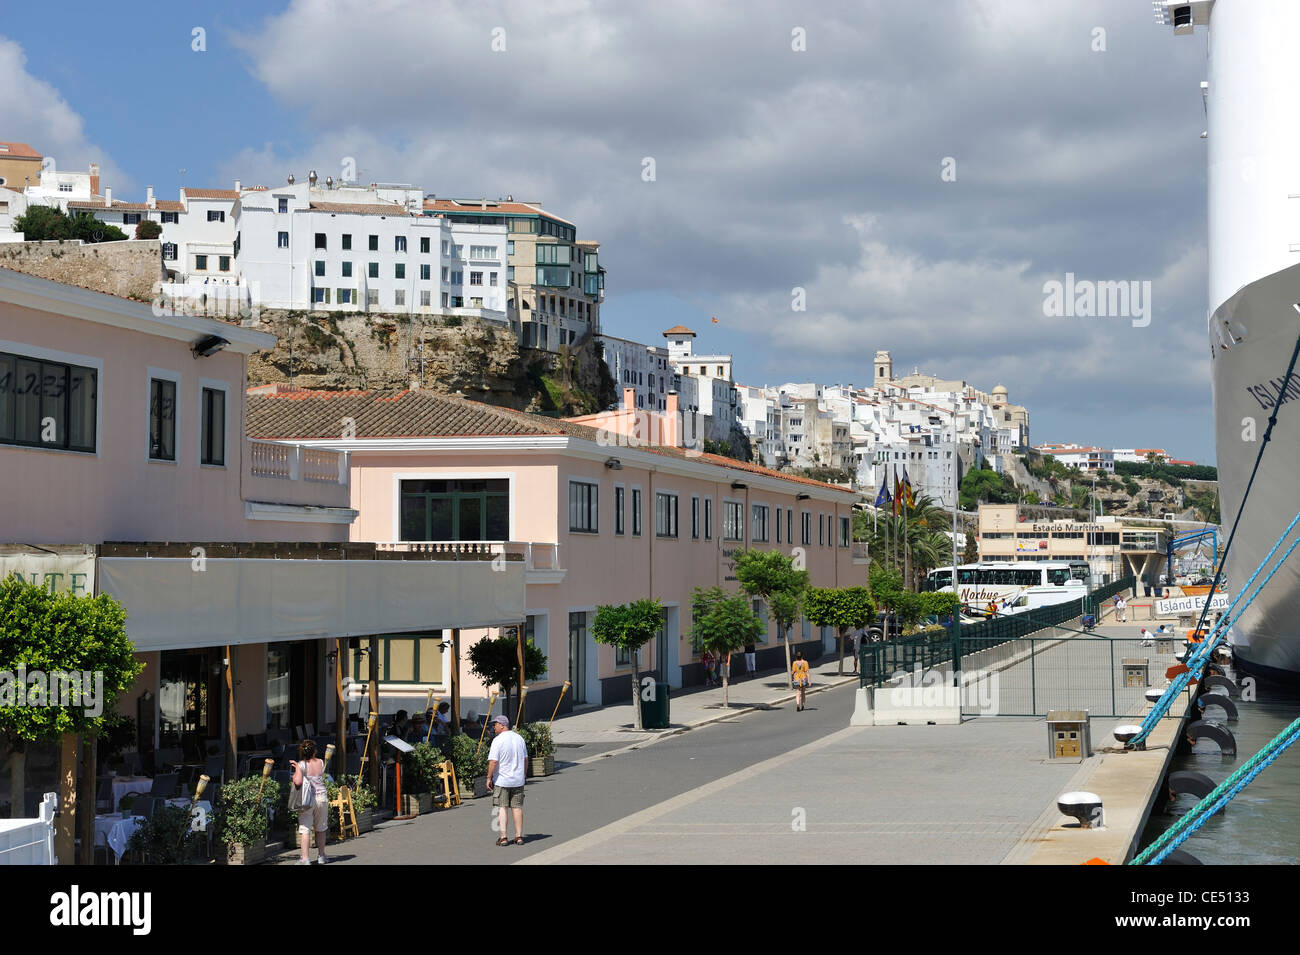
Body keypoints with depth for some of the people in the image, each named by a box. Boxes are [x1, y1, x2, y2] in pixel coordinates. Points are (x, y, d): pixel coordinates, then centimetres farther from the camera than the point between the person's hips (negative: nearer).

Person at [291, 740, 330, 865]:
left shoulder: (301, 765, -9)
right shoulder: (321, 763, 4)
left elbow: (298, 782, -21)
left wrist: (296, 771, -2)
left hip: (308, 799, -4)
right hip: (322, 797, 4)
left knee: (305, 829, -2)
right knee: (321, 828, 16)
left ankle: (305, 859, -9)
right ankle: (321, 856, 26)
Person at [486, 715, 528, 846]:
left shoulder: (498, 740, -14)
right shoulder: (519, 738, 7)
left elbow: (493, 761, -19)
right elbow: (525, 758, 14)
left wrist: (489, 778, -11)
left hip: (501, 780, -5)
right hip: (518, 780, 5)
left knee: (501, 808, 1)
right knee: (517, 807, 10)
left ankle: (503, 837, -3)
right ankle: (519, 836, 12)